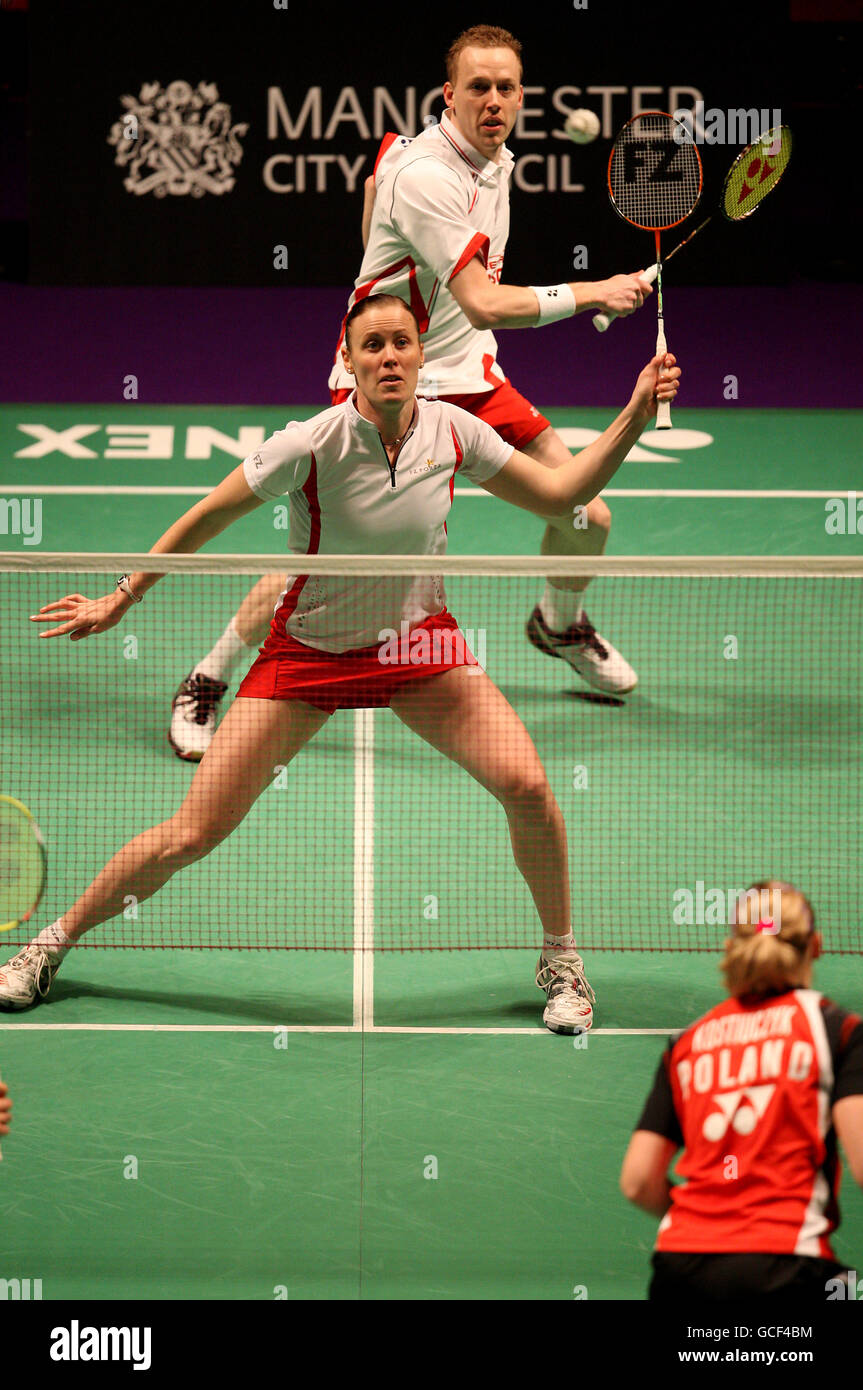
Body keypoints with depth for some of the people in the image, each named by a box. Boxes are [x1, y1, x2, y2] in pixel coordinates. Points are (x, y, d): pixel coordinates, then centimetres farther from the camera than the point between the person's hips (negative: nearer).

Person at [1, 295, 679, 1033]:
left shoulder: (454, 432, -13)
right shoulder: (310, 445, -23)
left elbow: (558, 494, 0)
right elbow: (205, 518, -10)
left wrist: (635, 417, -10)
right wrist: (120, 600, -3)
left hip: (419, 641, 2)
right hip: (308, 650, -2)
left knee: (527, 785, -19)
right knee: (193, 834, -6)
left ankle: (560, 962, 5)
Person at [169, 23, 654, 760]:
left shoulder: (495, 158, 2)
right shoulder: (425, 174, -26)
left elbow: (375, 181, 22)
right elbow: (483, 304, -32)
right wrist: (589, 294, -31)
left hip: (467, 371, 8)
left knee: (587, 517, 4)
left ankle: (560, 623, 38)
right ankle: (207, 684, 7)